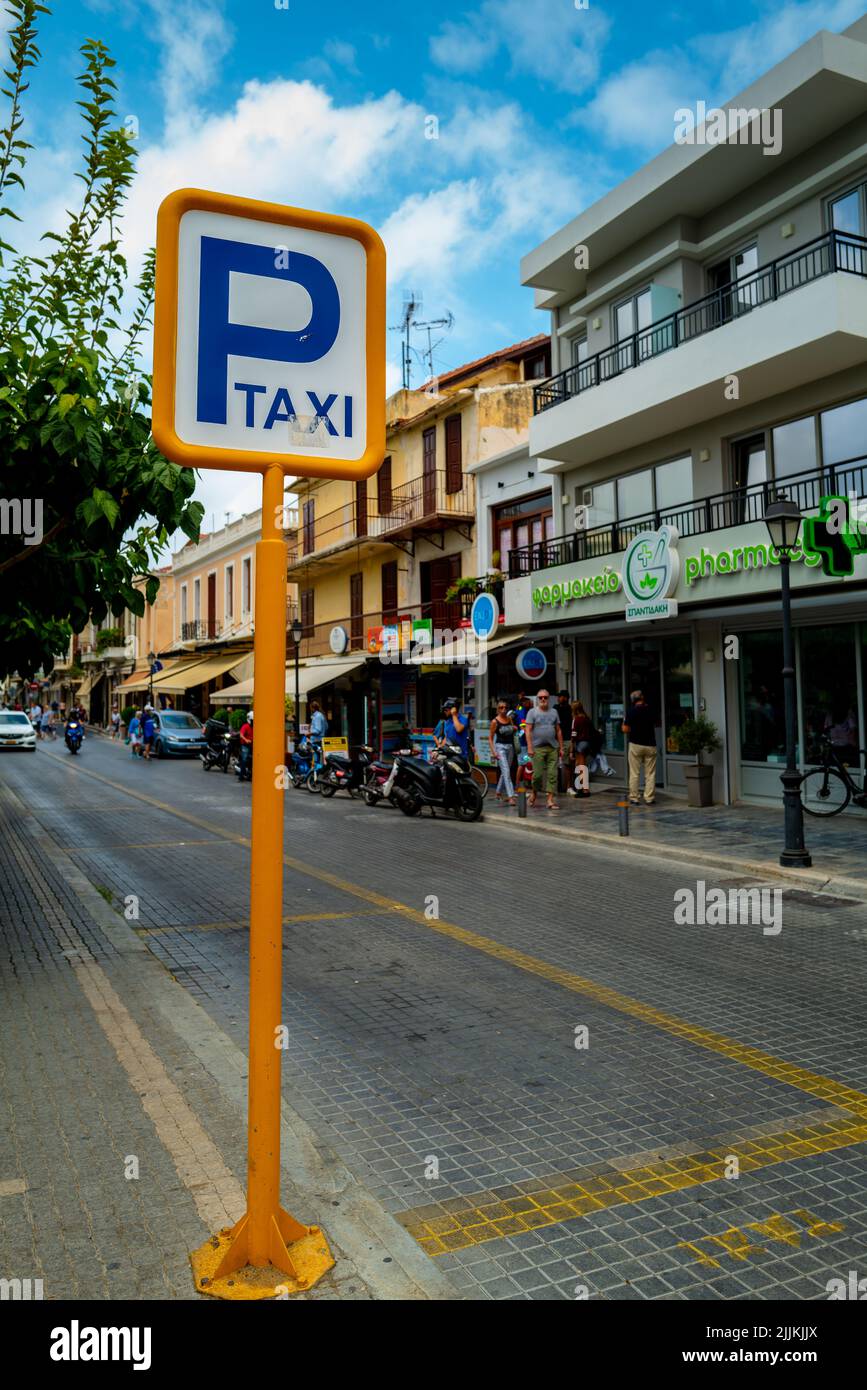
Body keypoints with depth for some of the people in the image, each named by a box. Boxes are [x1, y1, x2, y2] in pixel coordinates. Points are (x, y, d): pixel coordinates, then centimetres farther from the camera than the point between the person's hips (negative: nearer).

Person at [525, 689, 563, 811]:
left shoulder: (554, 712, 14)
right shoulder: (533, 712, 2)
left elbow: (558, 731, 15)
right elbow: (528, 731, -4)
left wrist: (561, 747, 10)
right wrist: (529, 747, -13)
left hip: (553, 748, 4)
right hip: (538, 748, -3)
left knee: (552, 774, -1)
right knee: (538, 774, -5)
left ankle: (550, 800, 1)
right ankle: (534, 792, 21)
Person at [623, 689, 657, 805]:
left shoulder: (631, 711, -7)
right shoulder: (650, 710, 3)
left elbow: (625, 729, -9)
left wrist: (623, 725, 12)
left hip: (635, 745, -2)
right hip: (650, 745, 2)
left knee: (634, 774, 4)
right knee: (650, 774, 5)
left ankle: (634, 798, 5)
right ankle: (649, 798, 4)